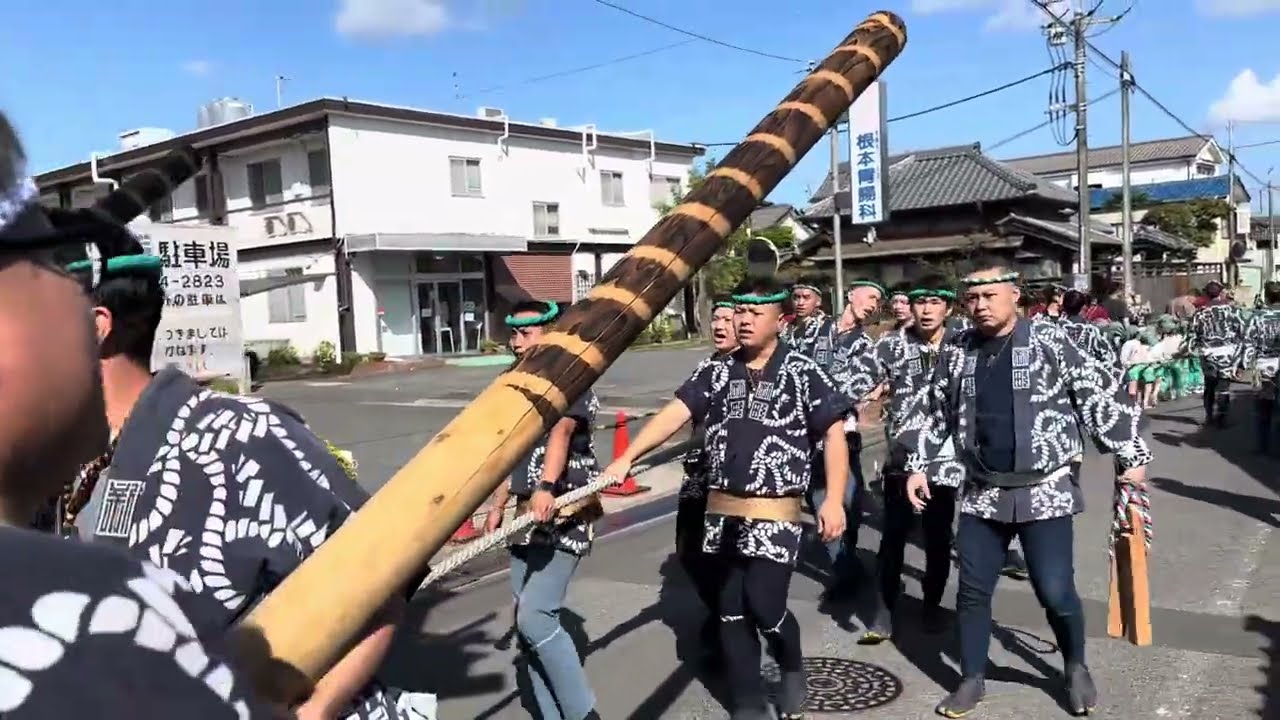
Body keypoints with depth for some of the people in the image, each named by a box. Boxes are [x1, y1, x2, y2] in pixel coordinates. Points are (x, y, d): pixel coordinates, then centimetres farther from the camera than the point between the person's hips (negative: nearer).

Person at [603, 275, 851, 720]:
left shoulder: (802, 372, -2)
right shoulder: (716, 373, 8)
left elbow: (834, 433, -3)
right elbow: (674, 416, -1)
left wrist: (834, 499, -13)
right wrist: (627, 458, -13)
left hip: (774, 516, -4)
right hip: (722, 516, 4)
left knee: (765, 607, -9)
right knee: (732, 613, 9)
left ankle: (792, 669, 24)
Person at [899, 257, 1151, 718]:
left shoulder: (1050, 343, -7)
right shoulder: (957, 353, 4)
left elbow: (1103, 397, -5)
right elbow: (934, 414, 14)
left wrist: (1133, 456, -5)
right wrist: (917, 466, 10)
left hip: (1045, 492, -3)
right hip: (983, 494, 4)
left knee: (1055, 591, -1)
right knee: (972, 590, 7)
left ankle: (1076, 668, 29)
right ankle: (971, 680, 25)